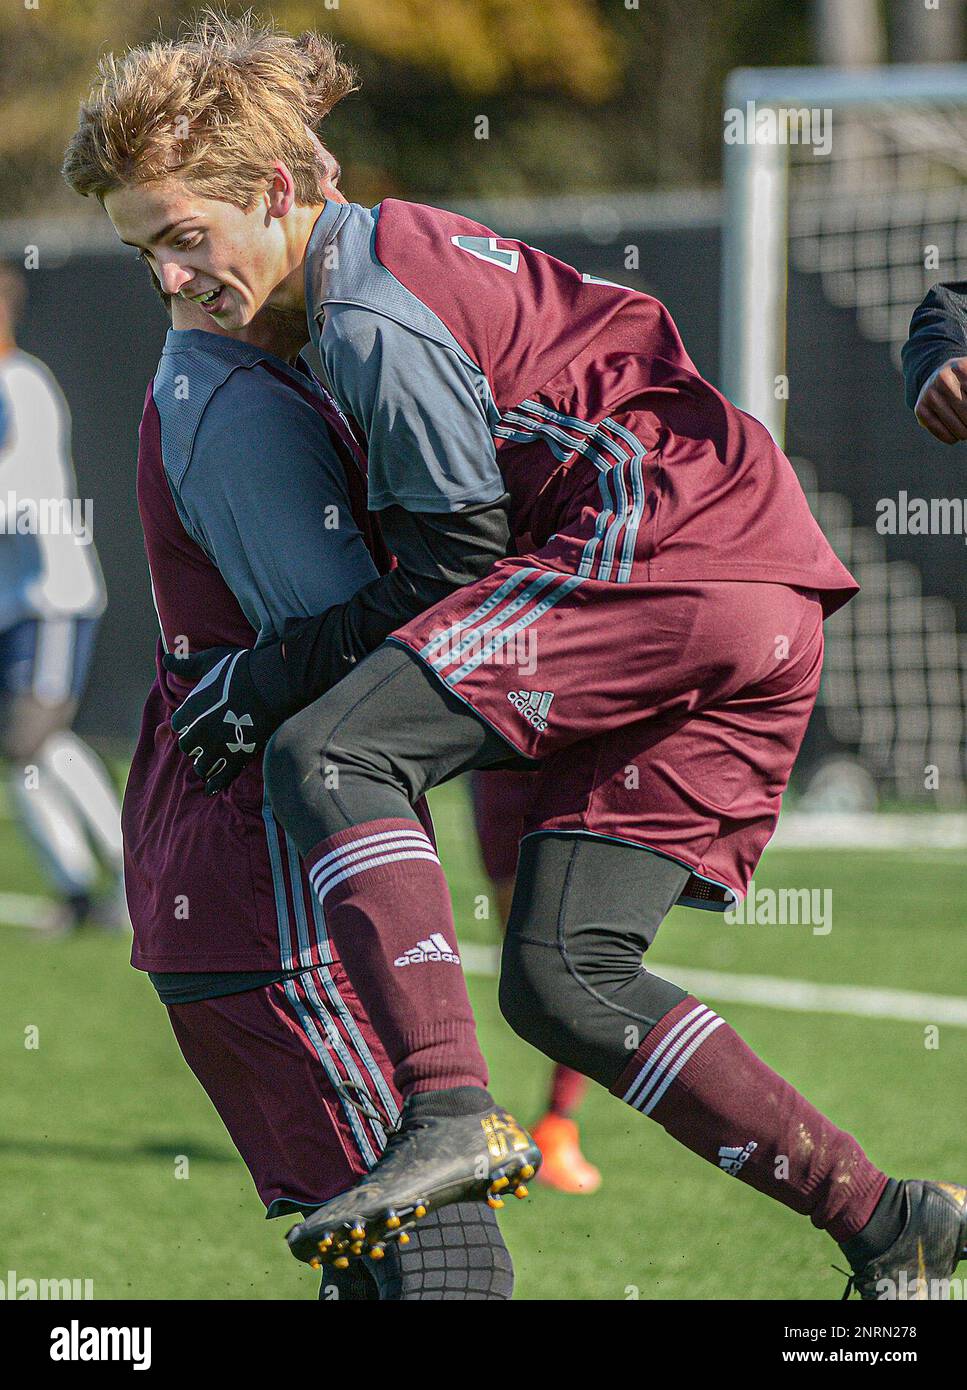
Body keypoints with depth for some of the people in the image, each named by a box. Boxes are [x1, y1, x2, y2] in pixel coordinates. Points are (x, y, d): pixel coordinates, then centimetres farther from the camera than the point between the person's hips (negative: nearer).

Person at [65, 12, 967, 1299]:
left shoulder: (377, 323, -10)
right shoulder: (408, 243, 20)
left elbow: (464, 563, -7)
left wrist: (266, 680, -2)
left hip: (665, 557, -10)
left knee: (322, 754, -16)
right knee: (561, 978, 7)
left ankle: (451, 1114, -30)